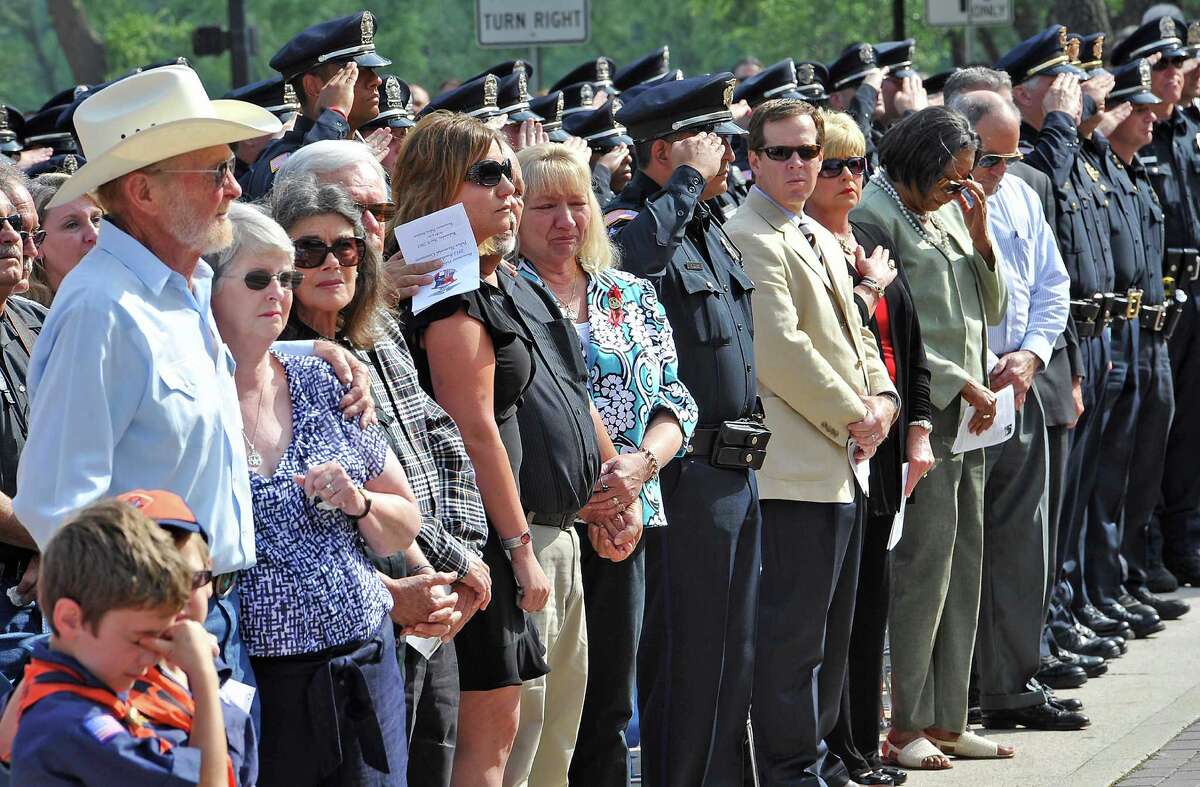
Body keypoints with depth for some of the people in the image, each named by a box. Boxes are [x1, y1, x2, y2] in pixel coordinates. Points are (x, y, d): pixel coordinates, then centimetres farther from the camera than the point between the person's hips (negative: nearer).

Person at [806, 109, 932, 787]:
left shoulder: (877, 248, 16)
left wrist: (918, 432, 9)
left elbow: (911, 346, 18)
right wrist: (870, 287, -9)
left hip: (883, 445, 8)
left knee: (871, 595, 10)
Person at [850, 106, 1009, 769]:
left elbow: (990, 310, 18)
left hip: (965, 417, 8)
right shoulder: (875, 214, -8)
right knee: (924, 565, -9)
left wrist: (979, 236, 2)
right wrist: (958, 384, -13)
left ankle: (945, 720, 14)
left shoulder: (951, 214, 16)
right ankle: (901, 726, -3)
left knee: (963, 568, 8)